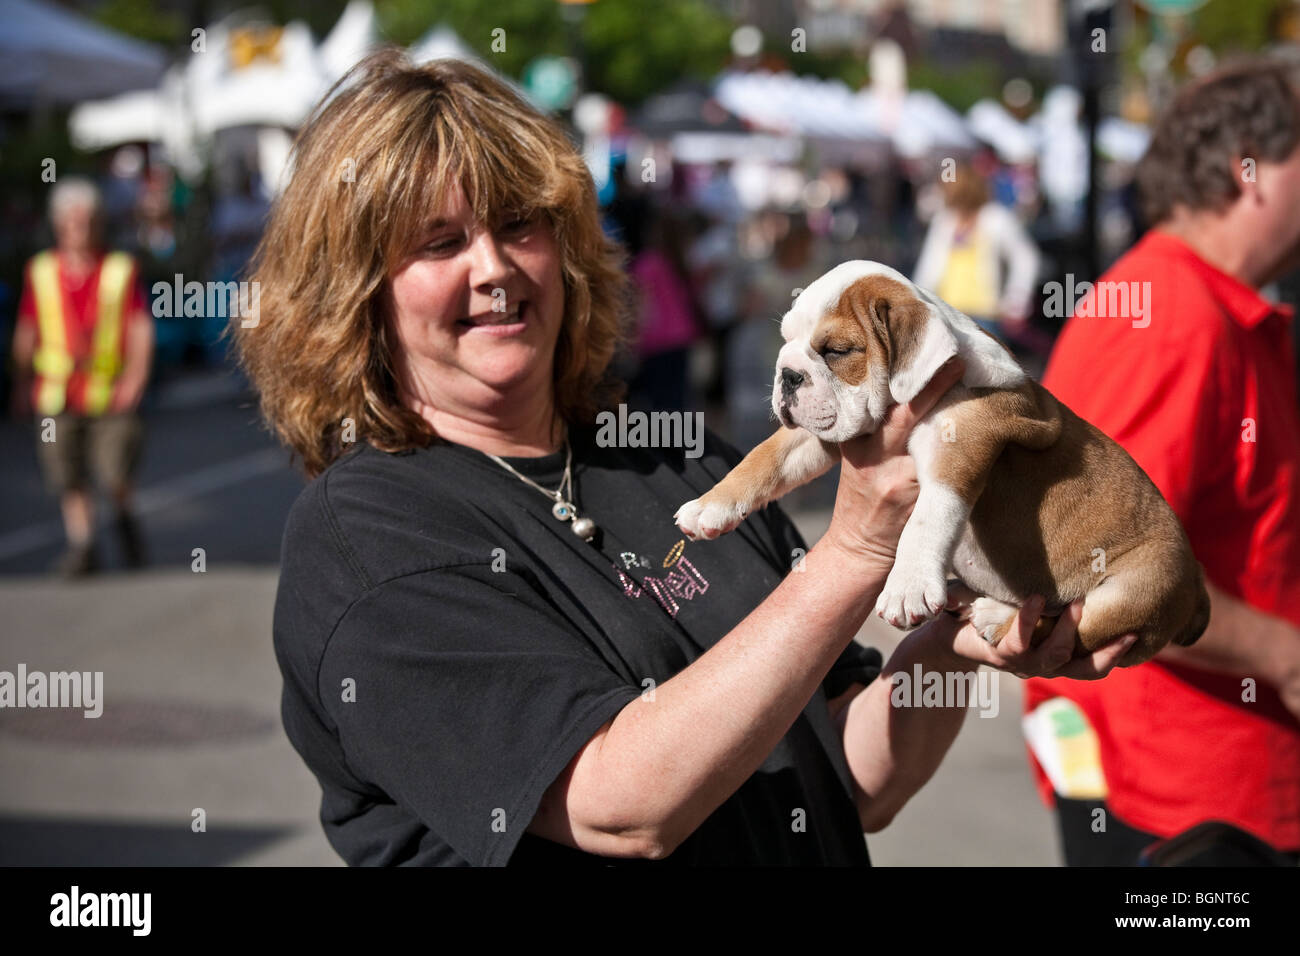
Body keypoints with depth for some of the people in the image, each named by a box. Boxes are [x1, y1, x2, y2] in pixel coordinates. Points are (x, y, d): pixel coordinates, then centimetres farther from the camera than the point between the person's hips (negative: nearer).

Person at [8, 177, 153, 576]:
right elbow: (26, 334, 15)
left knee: (115, 474, -6)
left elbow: (141, 328, 1)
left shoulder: (122, 270, 3)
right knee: (68, 477, 0)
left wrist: (136, 374, -12)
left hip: (112, 394, -2)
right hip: (58, 395, 2)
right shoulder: (40, 272, 7)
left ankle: (125, 517, 24)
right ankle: (81, 544, 13)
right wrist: (22, 385, 16)